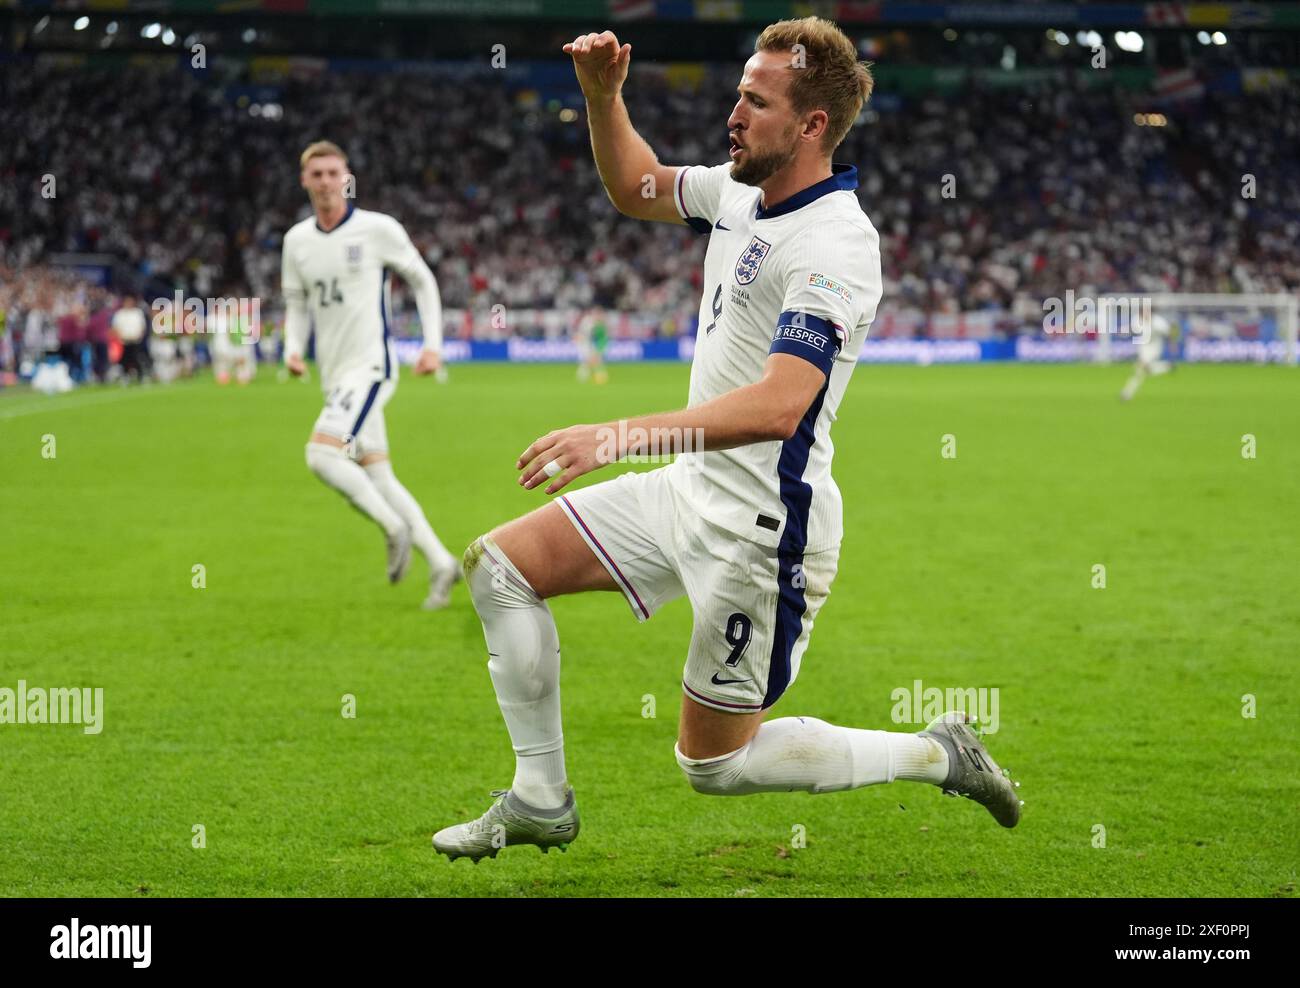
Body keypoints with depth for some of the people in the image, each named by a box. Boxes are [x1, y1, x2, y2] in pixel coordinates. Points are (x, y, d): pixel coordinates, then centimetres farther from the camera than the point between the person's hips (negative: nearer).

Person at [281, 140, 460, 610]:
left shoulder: (378, 229, -7)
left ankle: (395, 527, -8)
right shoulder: (297, 240, 9)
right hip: (335, 375, 7)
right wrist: (293, 349, 0)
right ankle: (441, 563, 12)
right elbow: (297, 303, 18)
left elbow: (422, 281, 2)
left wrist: (433, 343, -5)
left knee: (321, 453, -23)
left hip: (370, 366, -7)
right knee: (377, 478, 5)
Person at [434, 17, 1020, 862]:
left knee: (713, 762, 1)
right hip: (693, 490, 9)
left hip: (764, 530, -9)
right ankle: (540, 801, 17)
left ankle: (935, 755, 16)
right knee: (499, 567, 8)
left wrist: (621, 436, -43)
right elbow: (635, 188, 23)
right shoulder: (742, 191, 2)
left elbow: (778, 406, -37)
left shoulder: (836, 245, -25)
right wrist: (603, 95, 4)